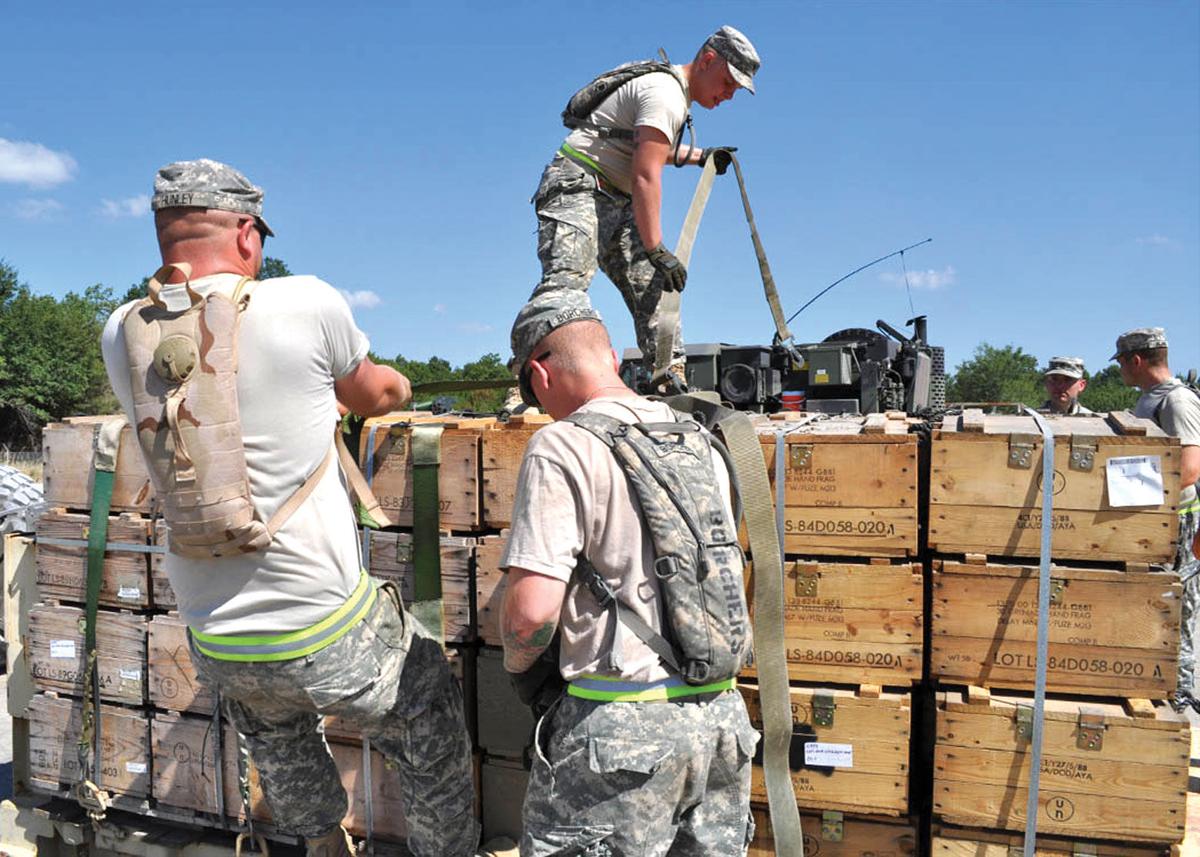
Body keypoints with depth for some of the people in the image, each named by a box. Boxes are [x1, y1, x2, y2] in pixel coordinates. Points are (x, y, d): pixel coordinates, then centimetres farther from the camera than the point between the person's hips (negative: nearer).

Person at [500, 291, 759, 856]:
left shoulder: (562, 447, -13)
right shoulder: (699, 442, 10)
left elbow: (531, 611, -19)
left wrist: (517, 665, 1)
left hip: (623, 726, -7)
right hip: (721, 714, 7)